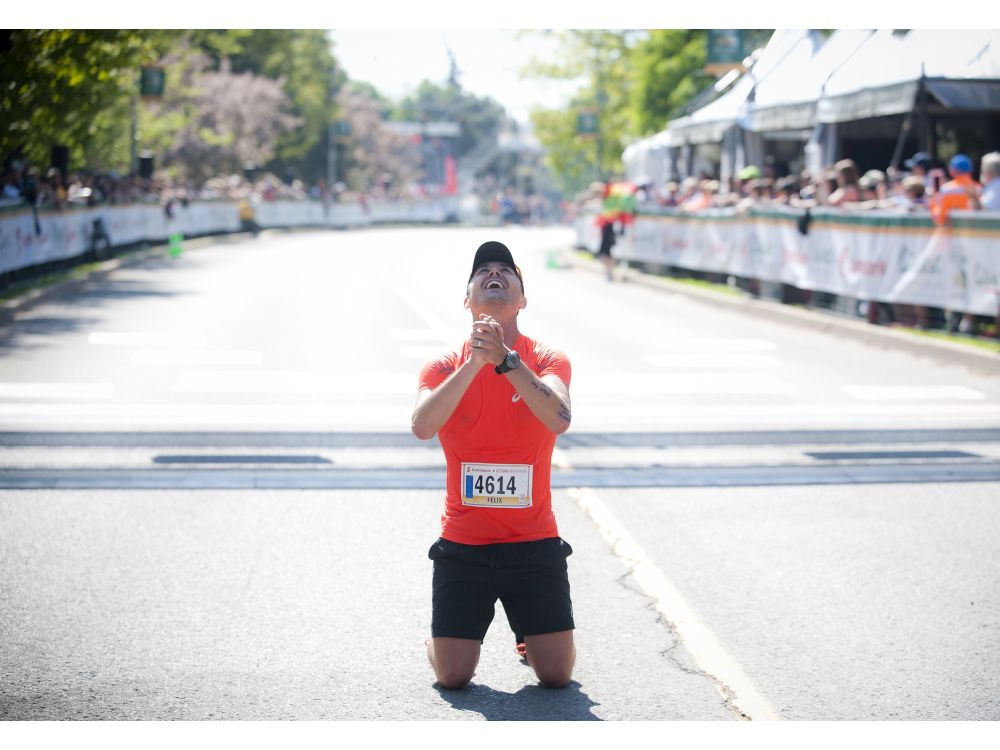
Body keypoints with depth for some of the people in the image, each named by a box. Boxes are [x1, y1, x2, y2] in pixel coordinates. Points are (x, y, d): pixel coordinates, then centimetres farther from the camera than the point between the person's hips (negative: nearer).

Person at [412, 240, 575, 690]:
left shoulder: (547, 360, -1)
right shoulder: (444, 365, 1)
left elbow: (559, 419, -22)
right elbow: (422, 427, -20)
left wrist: (504, 358, -30)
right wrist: (476, 362, -26)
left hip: (534, 543, 0)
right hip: (462, 543, 0)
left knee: (557, 674, -1)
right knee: (453, 677, -3)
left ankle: (527, 637, 32)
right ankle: (437, 637, 31)